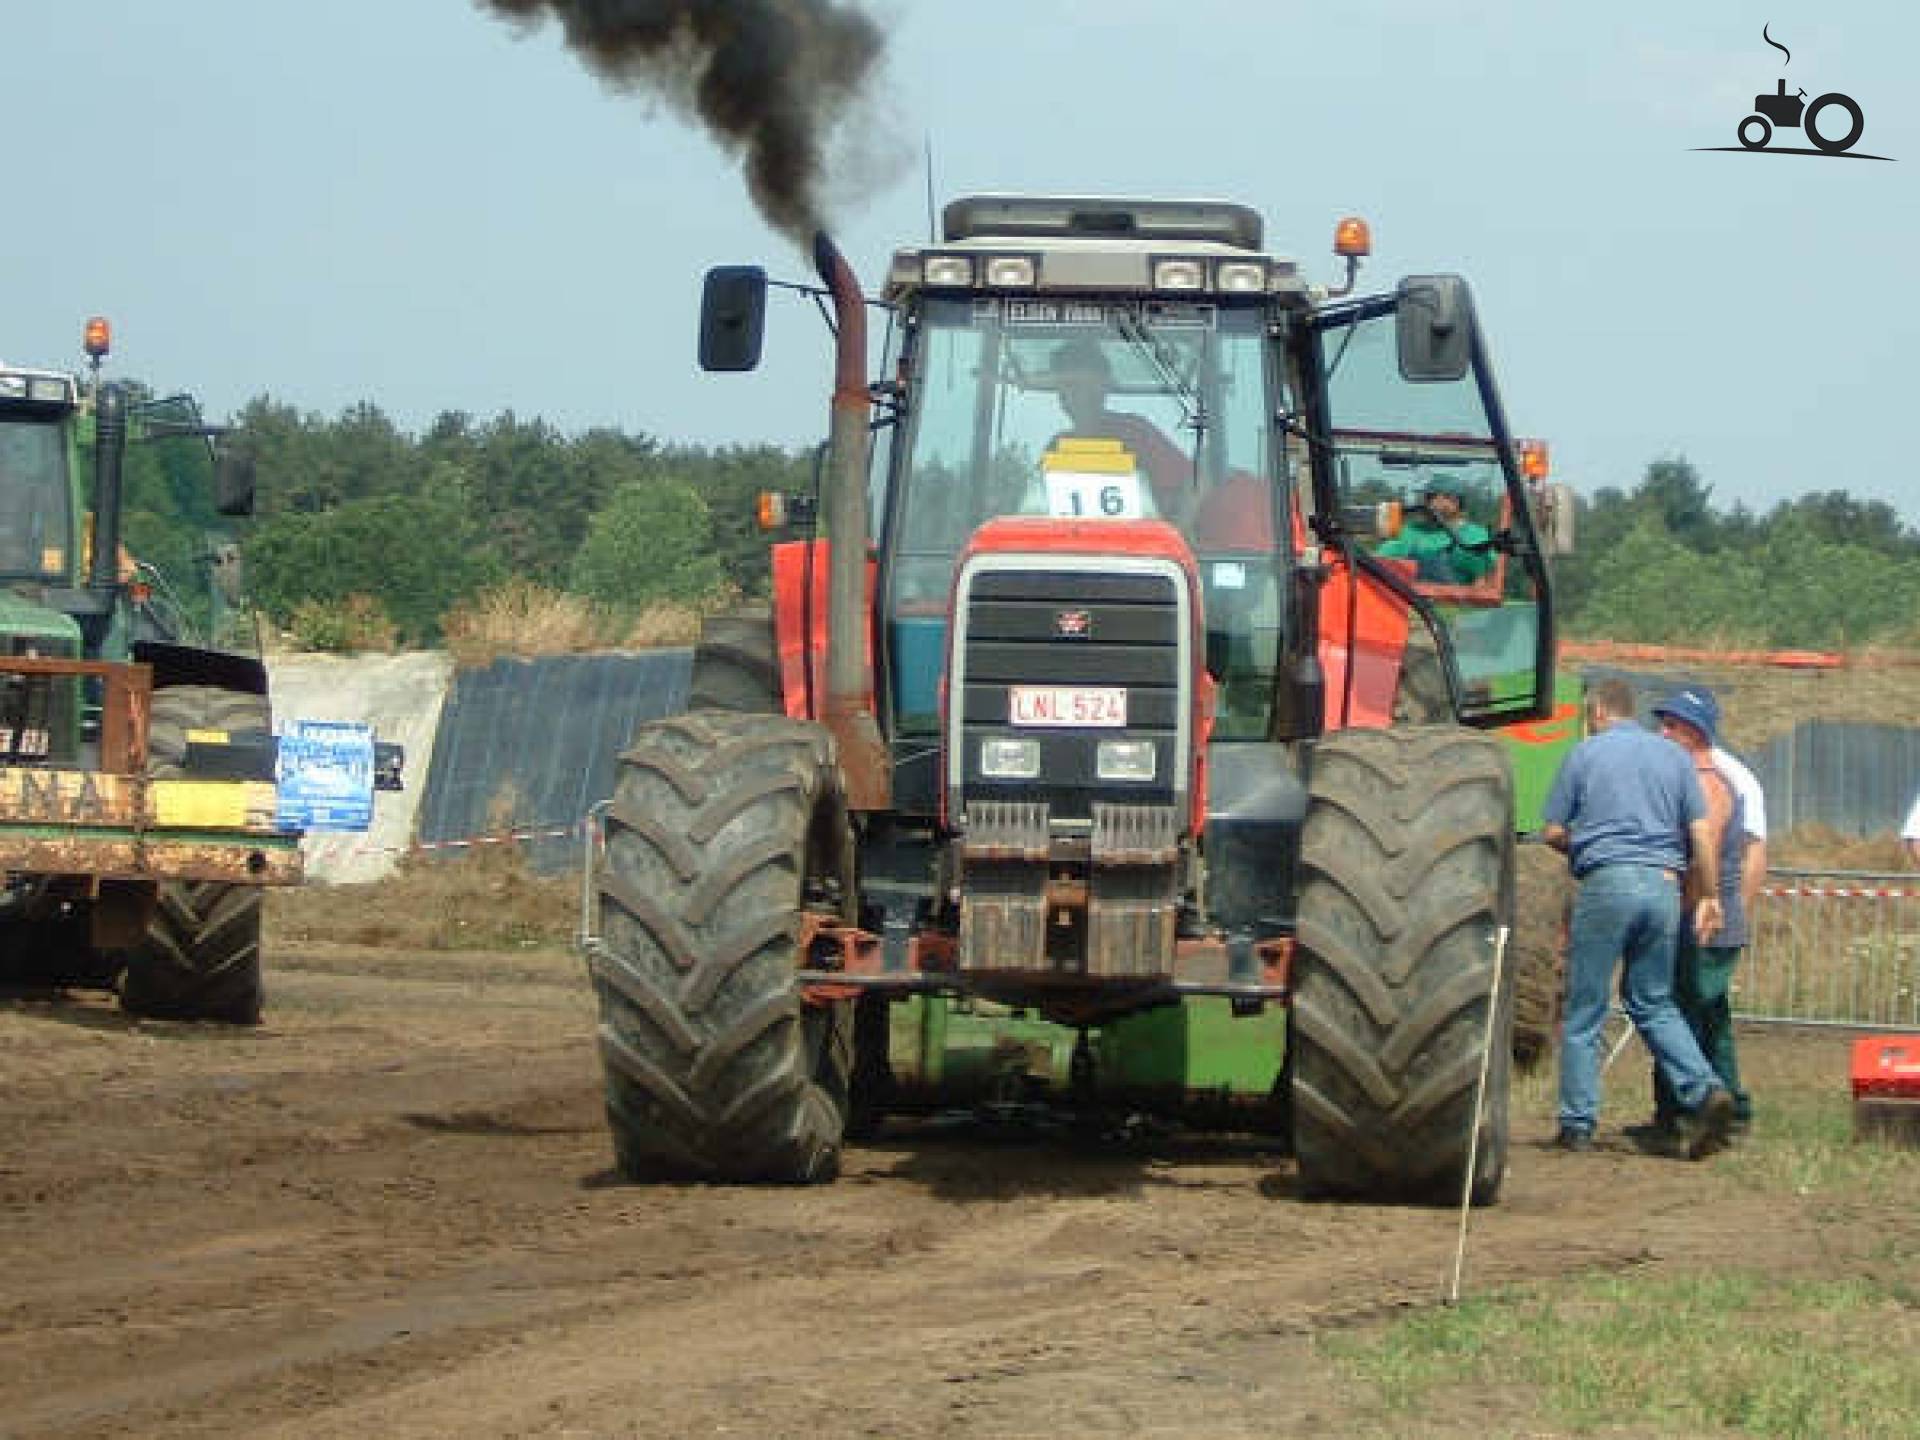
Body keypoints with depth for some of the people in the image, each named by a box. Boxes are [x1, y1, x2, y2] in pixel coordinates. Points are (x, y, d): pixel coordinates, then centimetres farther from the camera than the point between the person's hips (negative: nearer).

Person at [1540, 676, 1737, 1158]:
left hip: (1606, 883, -4)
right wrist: (1708, 897, 12)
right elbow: (1701, 834, 7)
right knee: (1653, 1003, 14)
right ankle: (1704, 1090, -7)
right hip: (1664, 884, 4)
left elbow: (1552, 833, 4)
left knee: (1584, 1010, 3)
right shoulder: (1674, 755, 13)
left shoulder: (1585, 754, 3)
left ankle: (1577, 1125, 2)